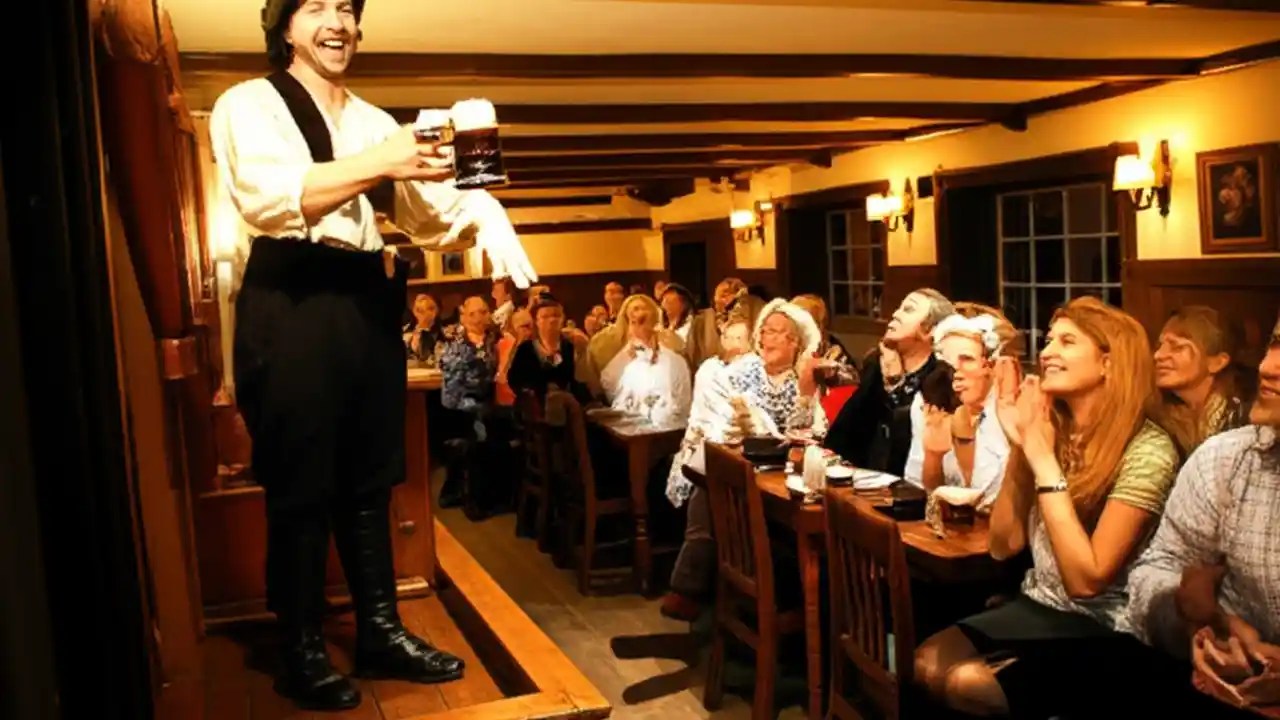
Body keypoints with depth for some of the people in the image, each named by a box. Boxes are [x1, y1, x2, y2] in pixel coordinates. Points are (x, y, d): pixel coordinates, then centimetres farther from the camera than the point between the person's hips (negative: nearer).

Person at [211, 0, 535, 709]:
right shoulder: (249, 104, 1)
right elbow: (267, 197, -18)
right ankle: (301, 651, 14)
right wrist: (377, 164, -27)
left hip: (368, 301, 6)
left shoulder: (375, 121, 19)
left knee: (370, 478, 11)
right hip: (290, 303, -5)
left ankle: (380, 630, 23)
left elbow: (432, 215, 13)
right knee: (300, 484, 1)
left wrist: (477, 214, -10)